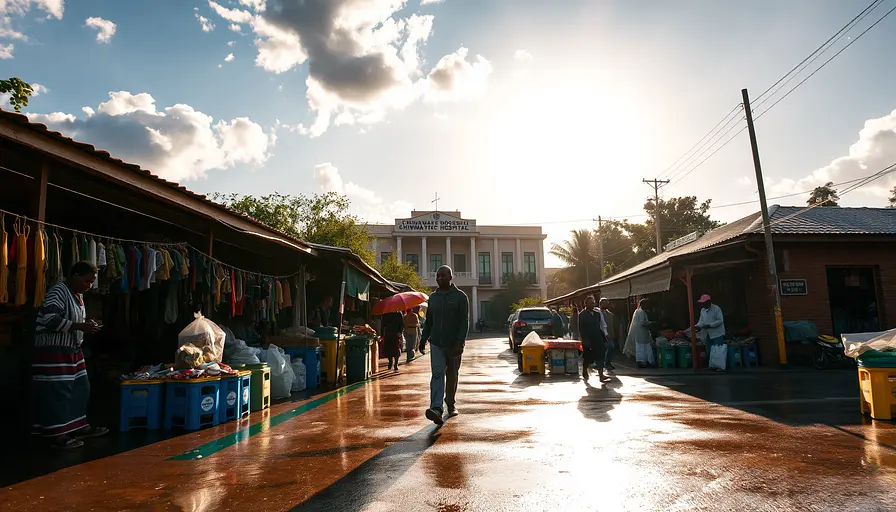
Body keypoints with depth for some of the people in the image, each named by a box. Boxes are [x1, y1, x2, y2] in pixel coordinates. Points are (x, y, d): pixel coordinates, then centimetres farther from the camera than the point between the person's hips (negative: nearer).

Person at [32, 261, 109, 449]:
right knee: (58, 392, -4)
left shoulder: (78, 295, 13)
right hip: (53, 351, -10)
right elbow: (50, 319, -26)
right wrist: (79, 326, -26)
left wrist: (87, 323, 4)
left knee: (80, 389, 14)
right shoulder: (58, 292, -16)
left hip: (72, 350, 10)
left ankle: (80, 427, 26)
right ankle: (58, 434, 5)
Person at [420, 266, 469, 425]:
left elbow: (464, 322, -9)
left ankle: (450, 404, 29)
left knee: (452, 377, 12)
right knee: (437, 375, -12)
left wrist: (460, 342, -18)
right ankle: (436, 409, -22)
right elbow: (428, 321, 18)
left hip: (454, 345, -2)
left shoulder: (460, 297, -3)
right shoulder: (433, 297, 10)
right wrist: (423, 339, 13)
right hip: (436, 345, 2)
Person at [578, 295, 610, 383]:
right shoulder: (582, 315, -5)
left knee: (600, 357, -6)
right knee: (587, 358, 7)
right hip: (588, 341, -5)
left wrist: (604, 338, 8)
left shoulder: (597, 314, 12)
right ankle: (585, 374, 27)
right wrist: (585, 340, -16)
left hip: (597, 340, 5)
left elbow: (599, 327, 15)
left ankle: (601, 375, -7)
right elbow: (581, 330, -9)